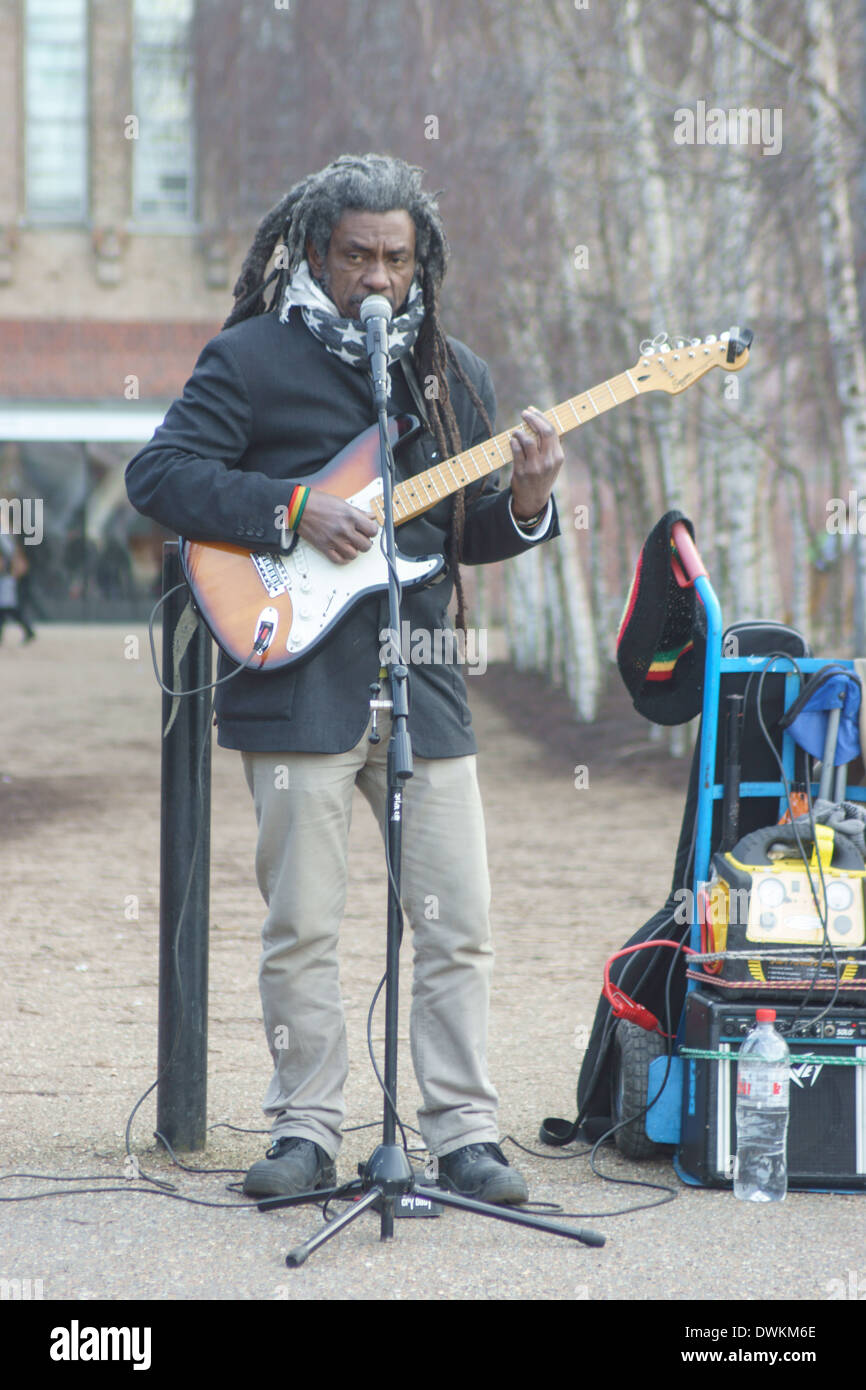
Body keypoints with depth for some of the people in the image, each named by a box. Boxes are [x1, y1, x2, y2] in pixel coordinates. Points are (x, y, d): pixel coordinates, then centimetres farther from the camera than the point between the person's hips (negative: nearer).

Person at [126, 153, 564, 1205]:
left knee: (458, 926, 1)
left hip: (423, 684, 4)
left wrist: (521, 507, -4)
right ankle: (306, 1133, 11)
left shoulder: (456, 375, 15)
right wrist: (292, 508, -14)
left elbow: (467, 533, 18)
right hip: (298, 685, -4)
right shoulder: (251, 359, 1)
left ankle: (464, 1135, 8)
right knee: (301, 929, 1)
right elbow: (158, 476, -6)